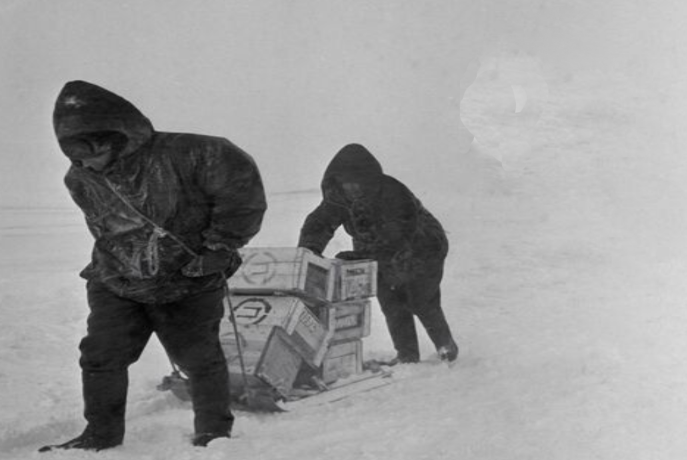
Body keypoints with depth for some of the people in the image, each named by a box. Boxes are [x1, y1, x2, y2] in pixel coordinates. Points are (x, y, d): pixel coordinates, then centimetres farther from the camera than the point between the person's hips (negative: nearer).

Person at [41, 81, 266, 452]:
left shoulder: (178, 155, -24)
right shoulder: (80, 181, -5)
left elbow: (241, 182, -18)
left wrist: (220, 245, -15)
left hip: (189, 285, -3)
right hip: (116, 287, 4)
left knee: (202, 359, 4)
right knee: (100, 357, -1)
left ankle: (215, 431, 24)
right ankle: (101, 434, 17)